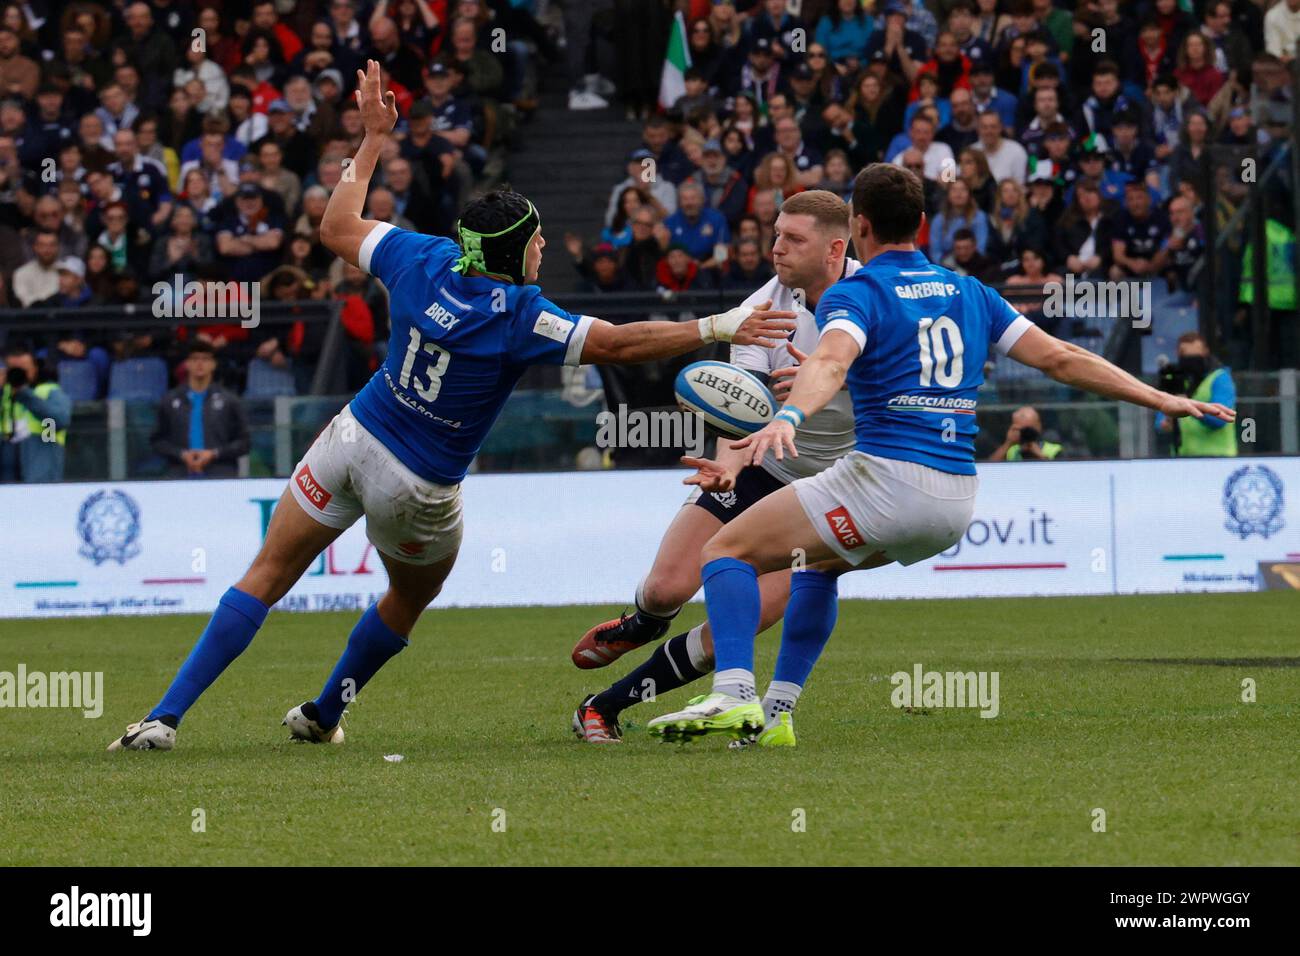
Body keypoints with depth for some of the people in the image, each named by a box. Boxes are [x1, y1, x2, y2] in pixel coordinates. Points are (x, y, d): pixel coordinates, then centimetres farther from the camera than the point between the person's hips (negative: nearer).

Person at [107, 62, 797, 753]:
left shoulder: (424, 260, -7)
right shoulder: (519, 317, -20)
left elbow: (337, 228, 7)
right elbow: (617, 344, -21)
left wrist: (374, 137, 15)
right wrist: (716, 329, -19)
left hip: (354, 438, 3)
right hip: (420, 489, -3)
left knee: (267, 578, 5)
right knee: (409, 601, 27)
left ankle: (166, 717, -4)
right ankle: (323, 716, 38)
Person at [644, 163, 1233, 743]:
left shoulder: (856, 293, -2)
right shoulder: (969, 294, 17)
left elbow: (831, 364, -24)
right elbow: (1060, 358, 14)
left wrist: (786, 418, -41)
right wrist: (1162, 400, 19)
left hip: (886, 477, -7)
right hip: (957, 504, 7)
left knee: (727, 552, -1)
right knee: (815, 564, 32)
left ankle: (734, 696, -23)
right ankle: (776, 713, 25)